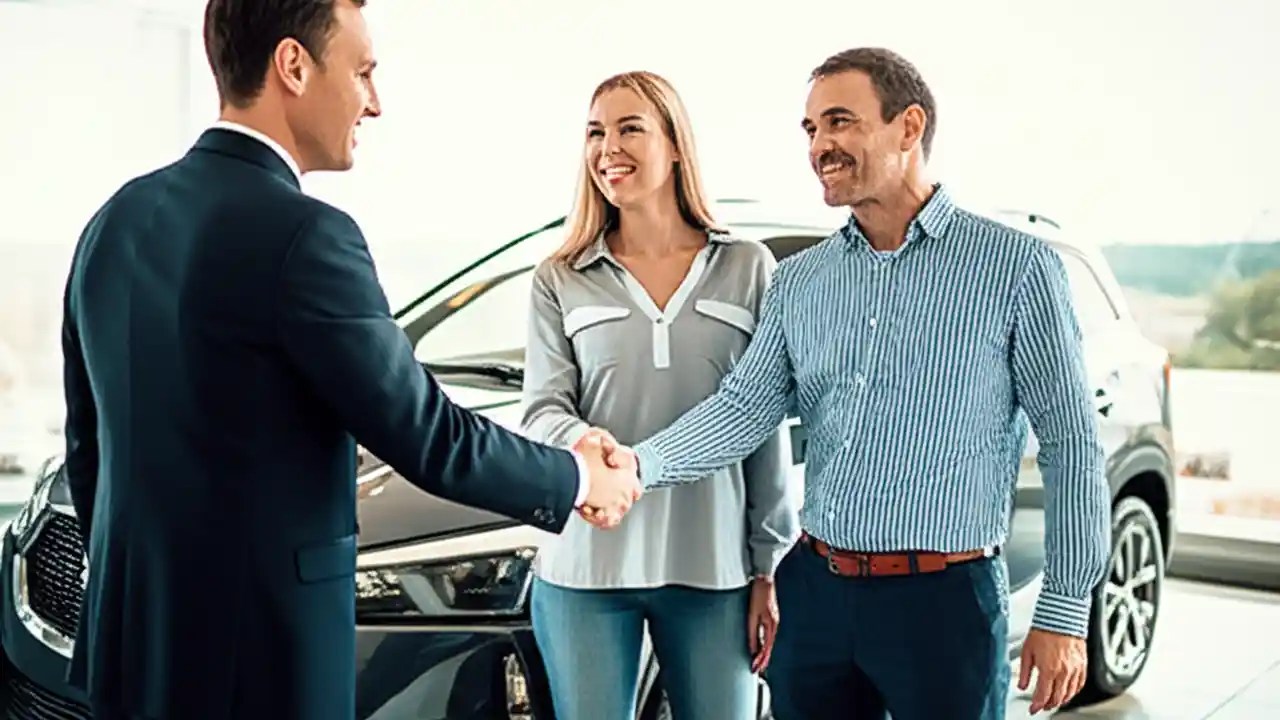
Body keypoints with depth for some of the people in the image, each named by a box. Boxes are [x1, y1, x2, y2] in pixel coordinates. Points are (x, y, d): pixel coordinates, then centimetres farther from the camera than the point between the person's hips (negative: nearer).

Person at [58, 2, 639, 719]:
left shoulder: (117, 221, 5)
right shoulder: (302, 235, -19)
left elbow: (89, 442, 12)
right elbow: (426, 435, -16)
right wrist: (578, 478, 0)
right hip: (260, 653, -7)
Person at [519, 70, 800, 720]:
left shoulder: (747, 269, 4)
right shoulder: (559, 280, 5)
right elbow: (543, 408, -1)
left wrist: (769, 567, 2)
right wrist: (581, 442, -26)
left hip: (715, 568, 0)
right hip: (585, 567, 0)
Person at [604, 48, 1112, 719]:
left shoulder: (1013, 264, -5)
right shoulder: (798, 280, 8)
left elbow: (1070, 442, -4)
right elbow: (746, 405, -2)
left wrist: (1064, 612, -6)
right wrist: (639, 464, -20)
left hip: (946, 598, -4)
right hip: (814, 591, 4)